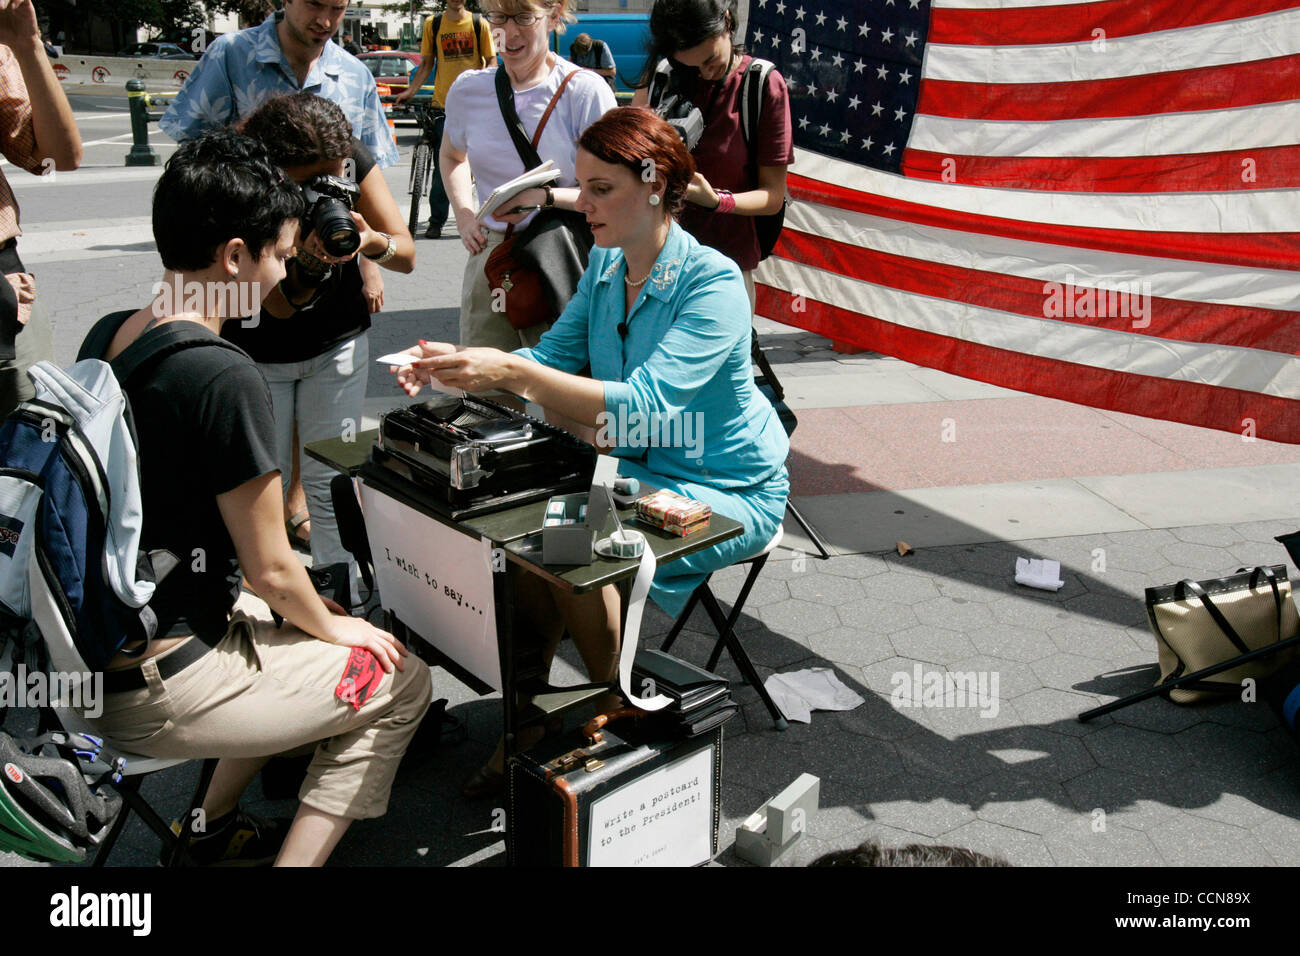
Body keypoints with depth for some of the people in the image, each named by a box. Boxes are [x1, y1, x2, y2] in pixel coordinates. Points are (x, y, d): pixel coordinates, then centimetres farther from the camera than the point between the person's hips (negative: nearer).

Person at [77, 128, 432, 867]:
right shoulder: (225, 378, -24)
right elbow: (270, 568, -17)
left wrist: (303, 604, 17)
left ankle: (212, 827, 29)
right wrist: (330, 626, 4)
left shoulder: (105, 337, 3)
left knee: (284, 623, 28)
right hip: (152, 694, -8)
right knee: (403, 681, 7)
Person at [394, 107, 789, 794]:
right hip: (640, 471, 7)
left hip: (731, 493, -7)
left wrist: (513, 374, -40)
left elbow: (644, 407, -33)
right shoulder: (605, 265, 3)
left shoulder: (713, 283, -22)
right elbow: (554, 357, 4)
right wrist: (459, 364, -14)